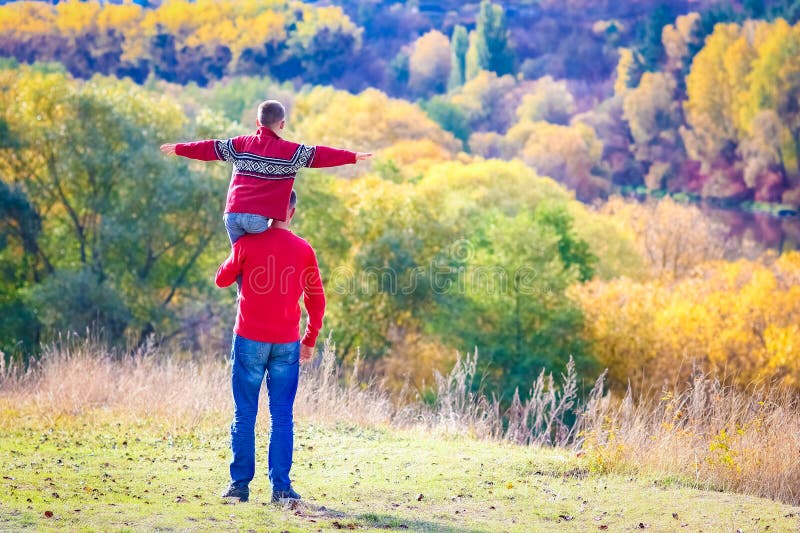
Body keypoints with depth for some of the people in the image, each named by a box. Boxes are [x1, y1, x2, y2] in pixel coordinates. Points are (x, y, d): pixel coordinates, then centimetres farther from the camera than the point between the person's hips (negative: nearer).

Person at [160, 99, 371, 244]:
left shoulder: (242, 143, 16)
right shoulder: (289, 150, 5)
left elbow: (211, 148, 21)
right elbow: (318, 155, 1)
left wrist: (179, 149, 32)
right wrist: (352, 157, 3)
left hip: (232, 214, 4)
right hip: (258, 218, -4)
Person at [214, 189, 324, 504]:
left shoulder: (247, 244, -3)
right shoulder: (304, 250, 3)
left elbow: (222, 279, 11)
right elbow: (316, 300, 9)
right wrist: (310, 340, 18)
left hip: (250, 340, -1)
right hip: (287, 345, 1)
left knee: (244, 415, 5)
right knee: (282, 416, 5)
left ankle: (240, 484, 5)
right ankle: (281, 487, 1)